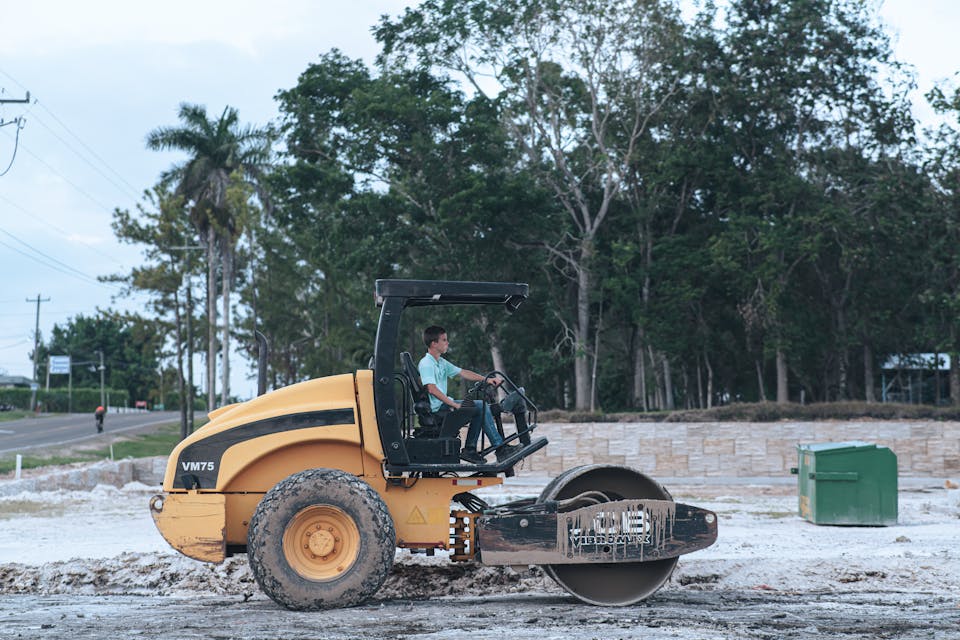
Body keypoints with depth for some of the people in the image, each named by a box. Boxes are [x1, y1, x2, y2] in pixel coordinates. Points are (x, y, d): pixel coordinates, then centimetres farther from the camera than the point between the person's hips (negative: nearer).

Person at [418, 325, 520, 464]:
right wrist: (453, 404, -27)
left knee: (480, 409, 3)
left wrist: (486, 379, 8)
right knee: (481, 407, -14)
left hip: (445, 404, 10)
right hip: (437, 409, -10)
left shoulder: (441, 362, 17)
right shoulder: (426, 364, -13)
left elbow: (463, 373, 18)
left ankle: (469, 450, 3)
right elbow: (432, 389, -24)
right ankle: (500, 448, -11)